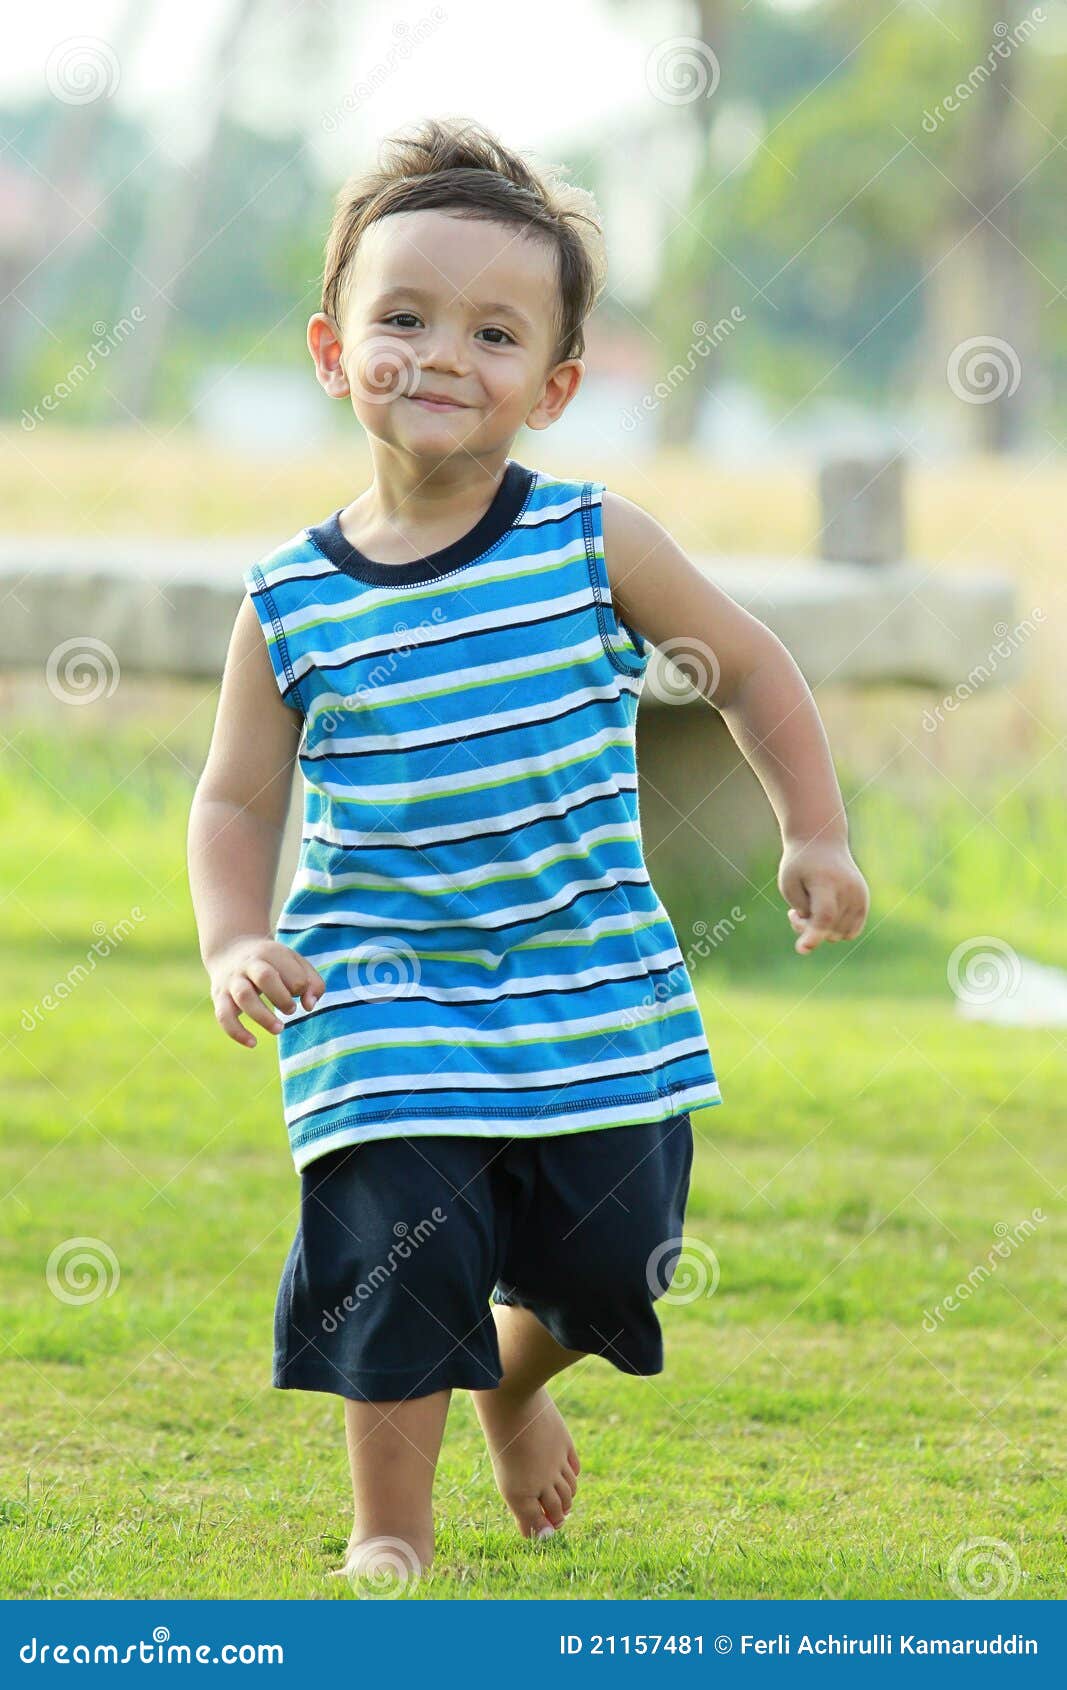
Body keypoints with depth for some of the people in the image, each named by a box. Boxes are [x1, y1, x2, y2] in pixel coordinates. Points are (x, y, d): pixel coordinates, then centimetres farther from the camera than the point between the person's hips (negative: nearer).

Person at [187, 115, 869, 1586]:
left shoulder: (595, 544, -5)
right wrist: (236, 943, -11)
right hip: (386, 1009, -1)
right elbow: (237, 800, 5)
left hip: (599, 1001, 1)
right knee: (401, 1264, -11)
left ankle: (511, 1389, 41)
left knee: (606, 1270, 7)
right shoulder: (292, 604, -5)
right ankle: (390, 1530, 10)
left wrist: (814, 838, 6)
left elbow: (749, 666, 9)